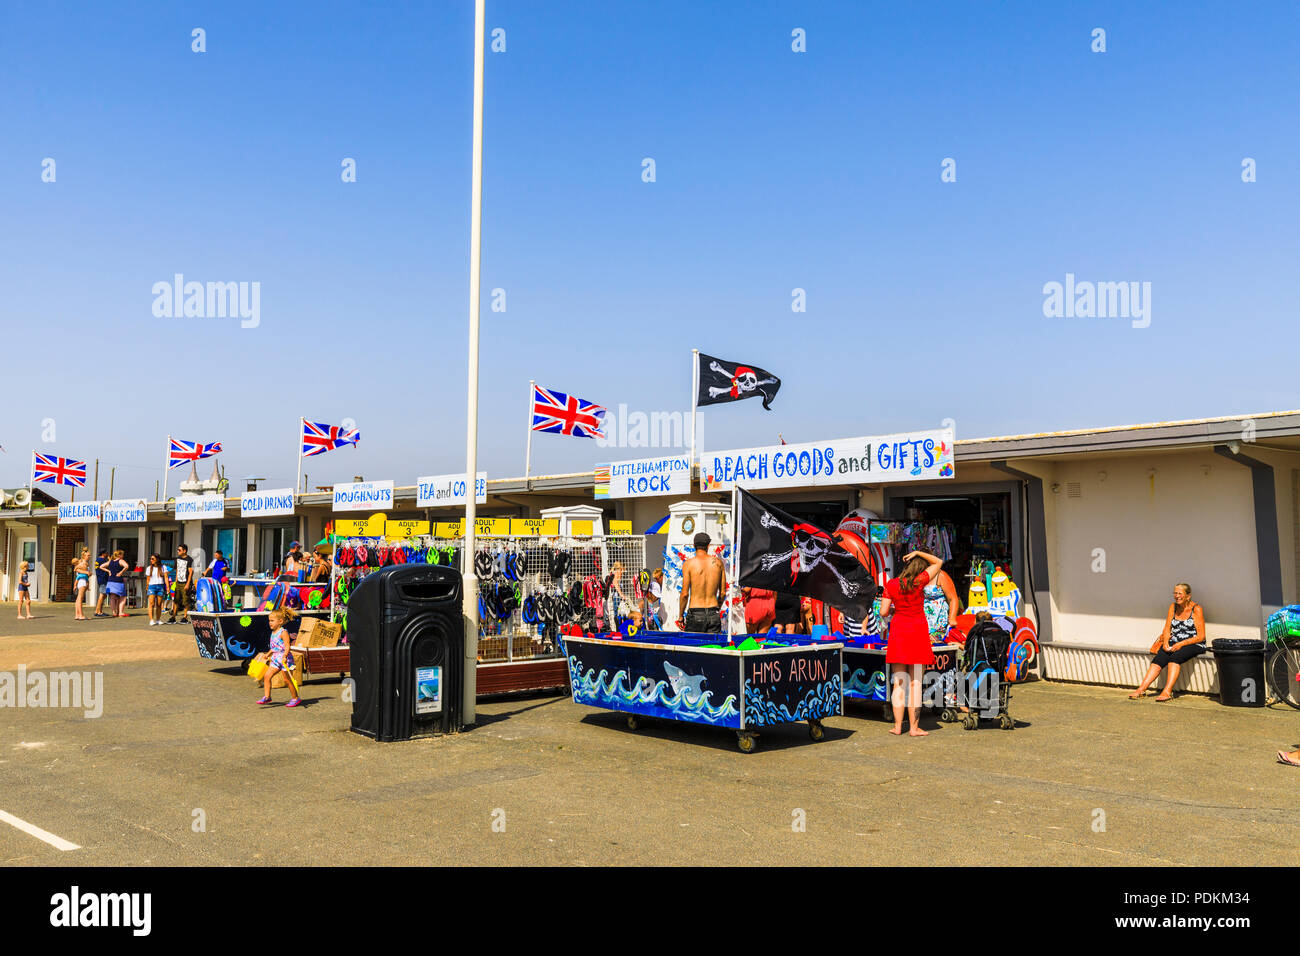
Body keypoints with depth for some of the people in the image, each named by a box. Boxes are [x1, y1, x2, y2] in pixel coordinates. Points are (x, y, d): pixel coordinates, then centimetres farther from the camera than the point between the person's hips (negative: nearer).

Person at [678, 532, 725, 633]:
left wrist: (681, 616, 5)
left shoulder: (689, 563, -5)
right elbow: (723, 592, 10)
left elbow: (685, 594, -6)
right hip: (713, 615, 3)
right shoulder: (718, 563, 5)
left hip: (695, 614, -3)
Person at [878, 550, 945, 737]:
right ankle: (914, 728, 4)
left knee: (898, 682, 8)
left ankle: (898, 726, 9)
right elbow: (939, 562, 4)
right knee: (915, 683, 2)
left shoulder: (891, 584, 0)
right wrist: (918, 553, 3)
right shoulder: (920, 581, -8)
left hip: (898, 632, 3)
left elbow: (883, 612, 1)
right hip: (918, 631, -2)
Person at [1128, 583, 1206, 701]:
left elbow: (1201, 636, -10)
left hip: (1193, 644, -5)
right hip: (1174, 643, 5)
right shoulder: (1173, 607, 10)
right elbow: (1167, 629, 12)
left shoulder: (1196, 609, -6)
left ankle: (1167, 691, -39)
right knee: (1158, 659, -20)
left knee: (1175, 657, -33)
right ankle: (1141, 689, -28)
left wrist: (1181, 644, -19)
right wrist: (1165, 642, -8)